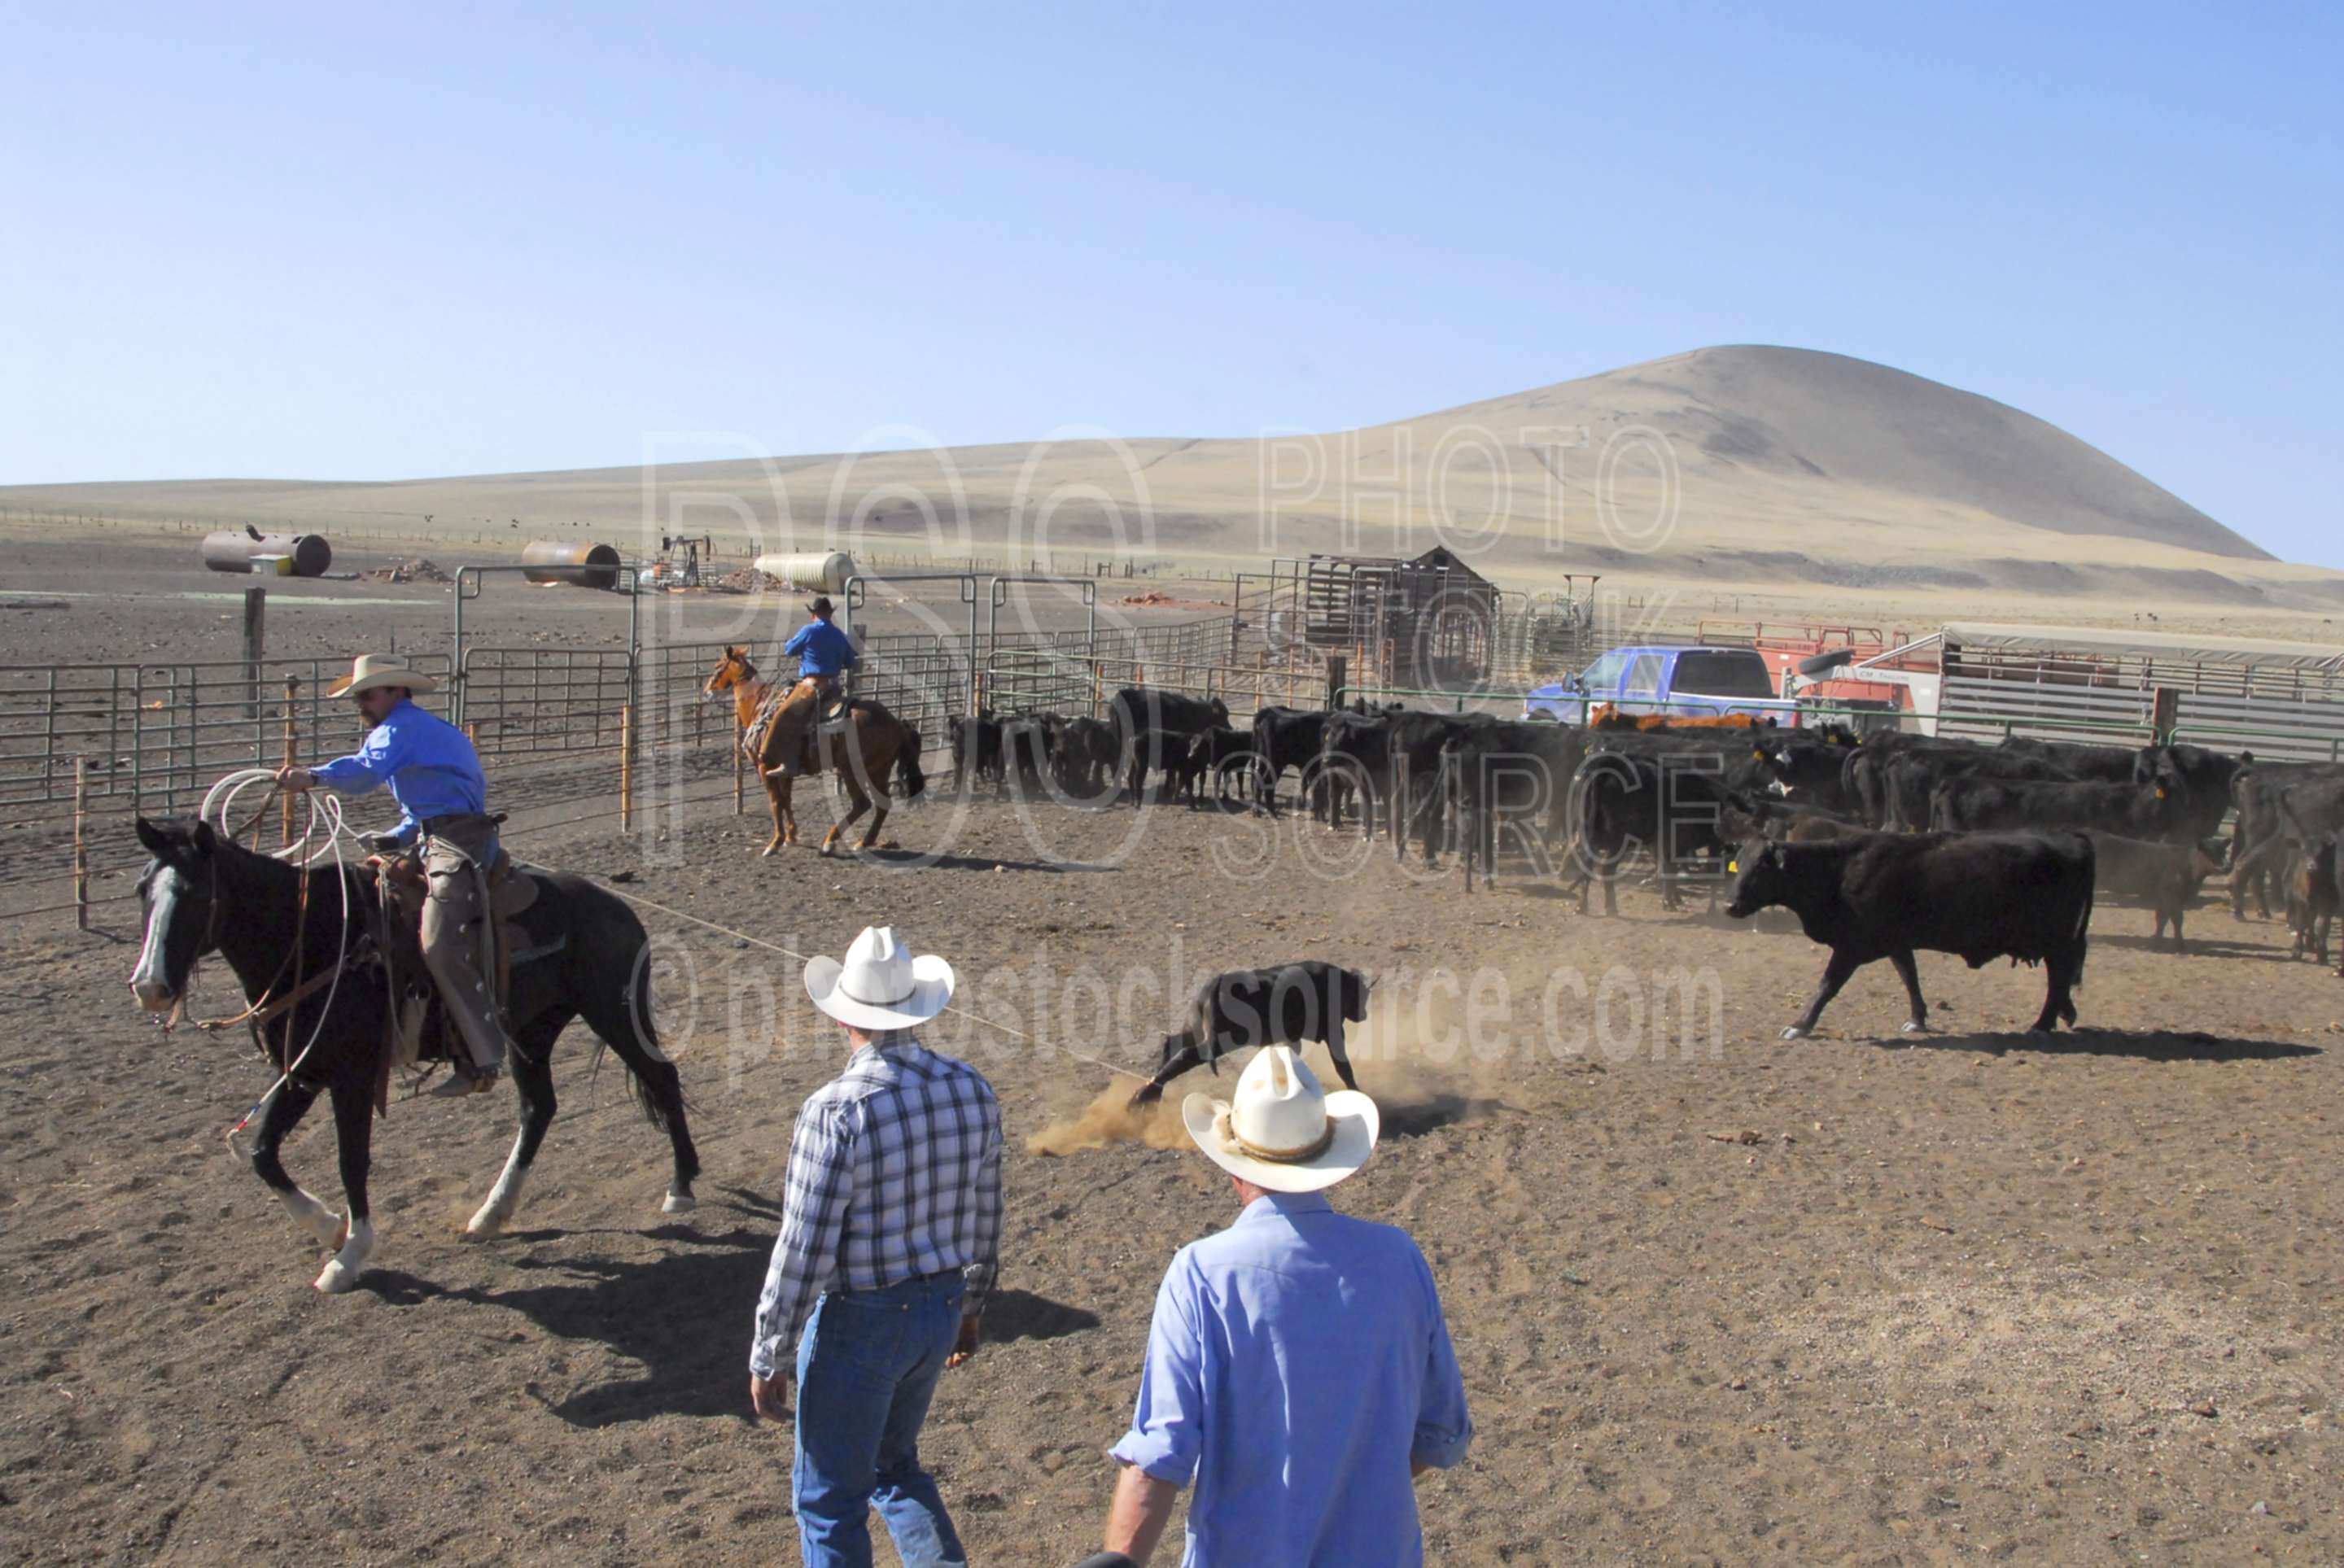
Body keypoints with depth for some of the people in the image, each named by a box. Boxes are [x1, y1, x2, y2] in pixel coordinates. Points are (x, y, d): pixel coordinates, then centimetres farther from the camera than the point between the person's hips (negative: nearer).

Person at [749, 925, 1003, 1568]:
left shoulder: (835, 1111, -24)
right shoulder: (970, 1089, -5)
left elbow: (802, 1254, -20)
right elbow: (986, 1215, 6)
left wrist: (768, 1359, -8)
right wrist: (970, 1306, 21)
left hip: (858, 1321, -6)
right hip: (940, 1309, 6)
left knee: (829, 1500, 13)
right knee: (893, 1465, 28)